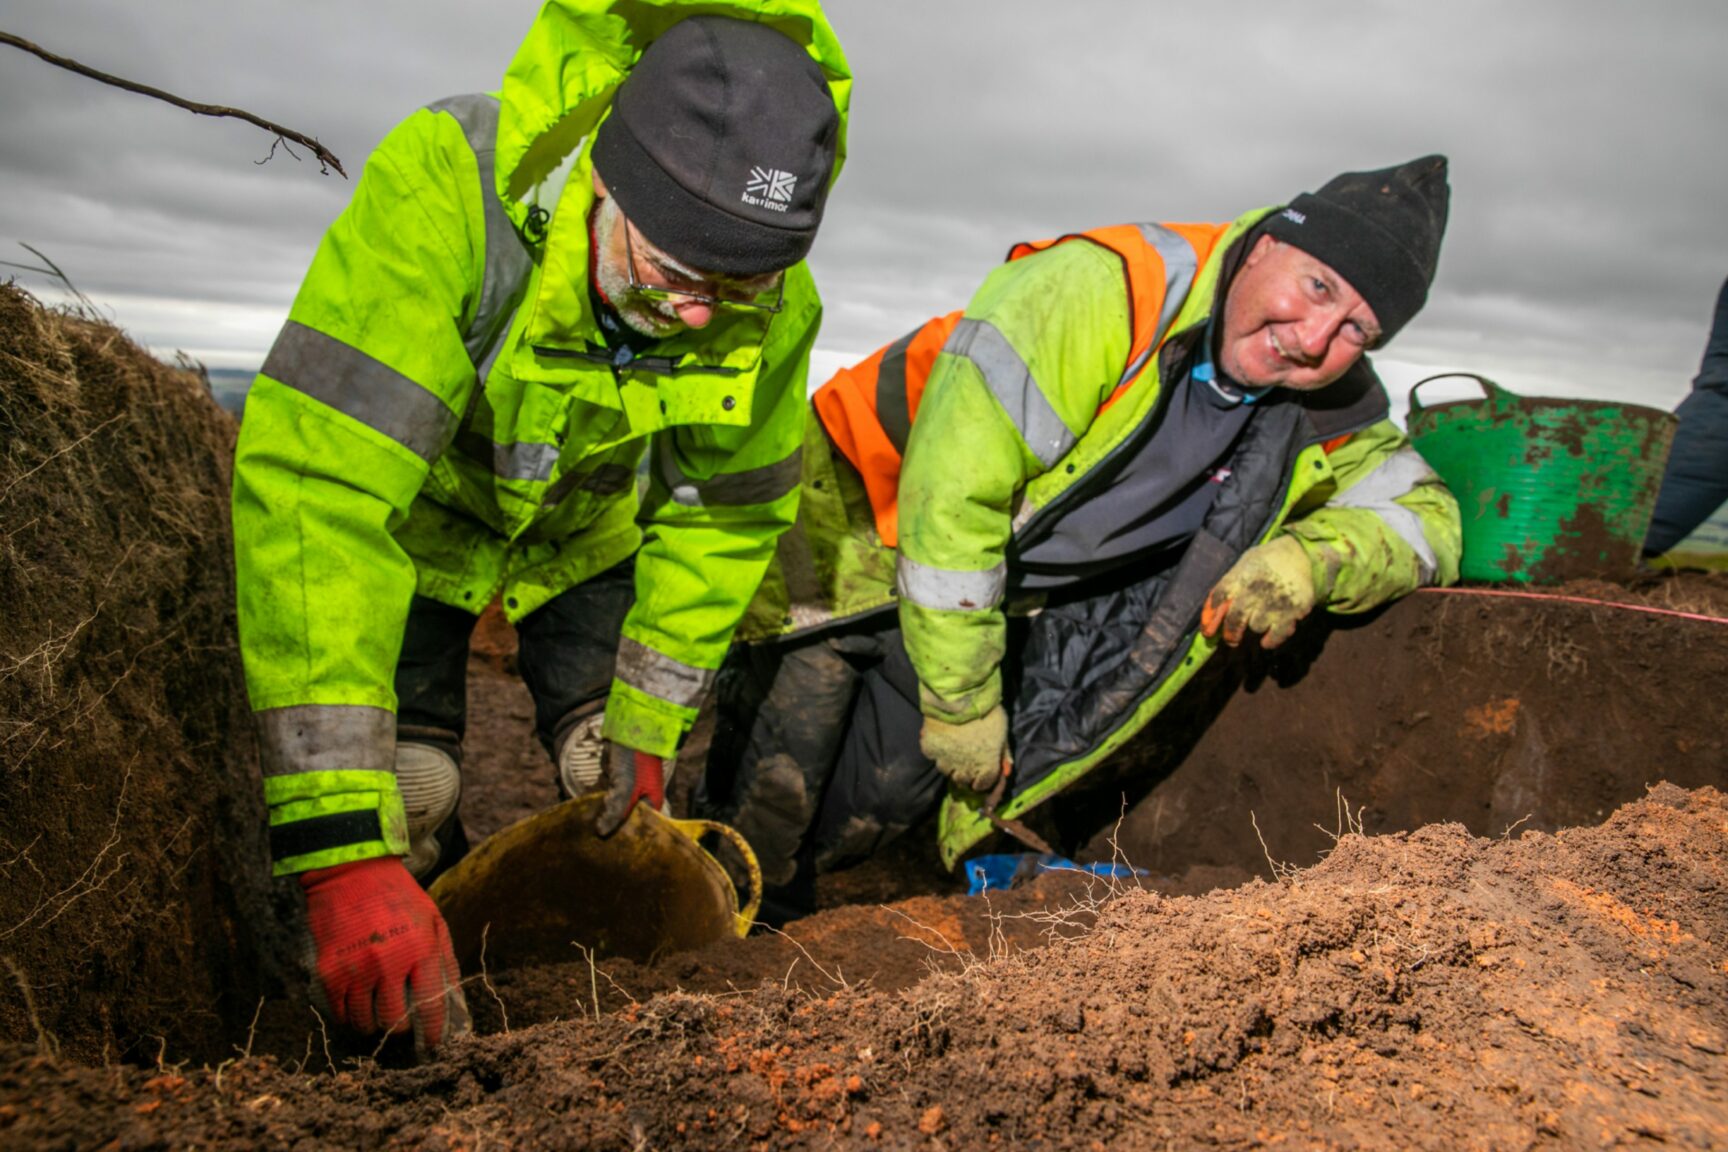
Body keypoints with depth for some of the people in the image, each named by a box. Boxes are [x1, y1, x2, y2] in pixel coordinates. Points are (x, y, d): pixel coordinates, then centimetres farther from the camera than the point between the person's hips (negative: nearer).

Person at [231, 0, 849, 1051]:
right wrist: (343, 853, -50)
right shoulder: (445, 186, -42)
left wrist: (647, 726, -9)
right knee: (405, 794, -14)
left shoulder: (773, 304, -27)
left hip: (583, 525, 3)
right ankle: (424, 1032, 20)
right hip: (407, 510, -3)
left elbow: (725, 514, -9)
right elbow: (311, 490, -47)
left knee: (624, 785, -2)